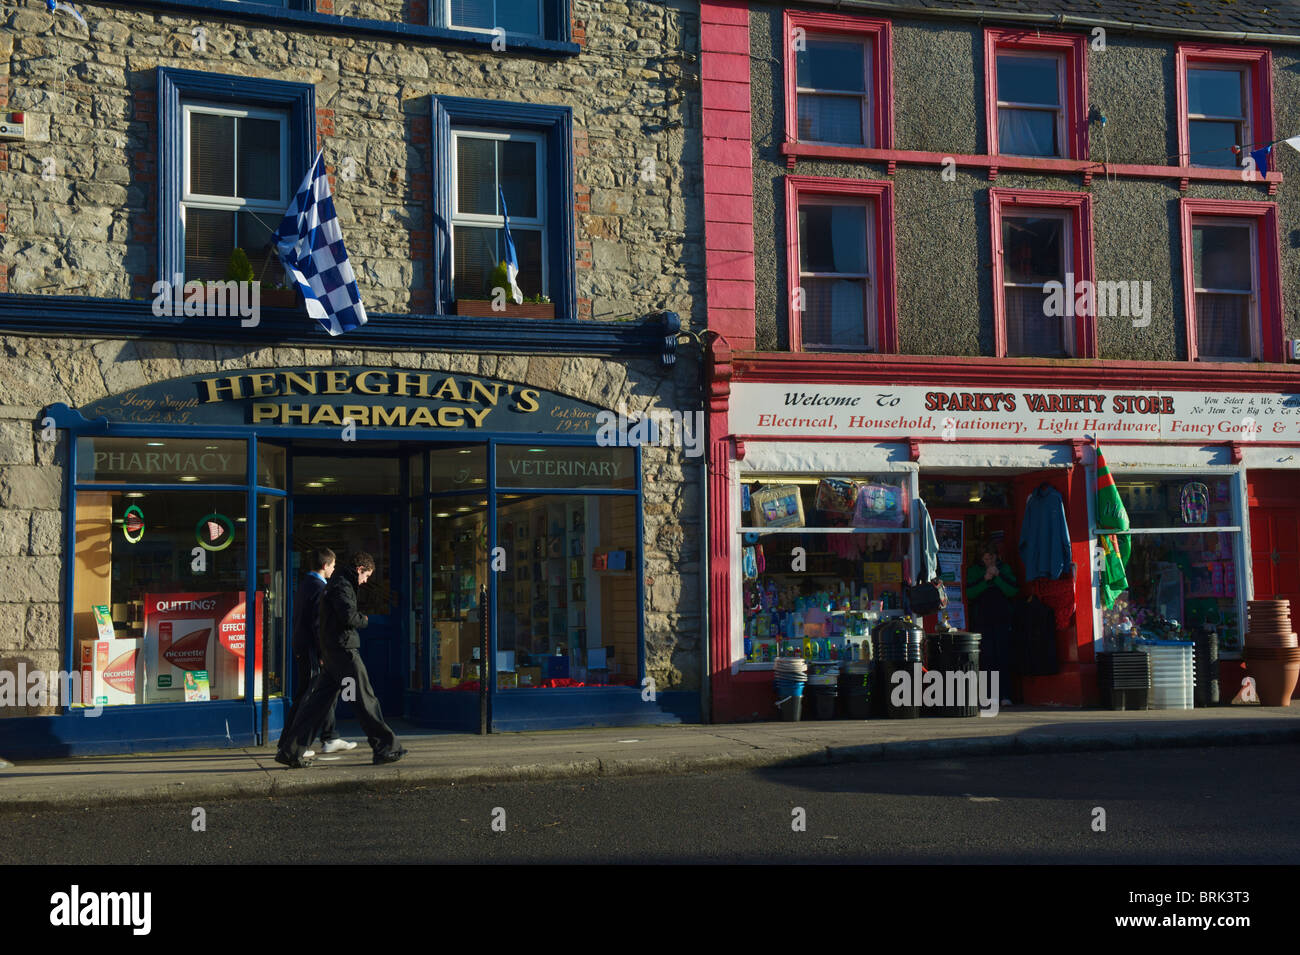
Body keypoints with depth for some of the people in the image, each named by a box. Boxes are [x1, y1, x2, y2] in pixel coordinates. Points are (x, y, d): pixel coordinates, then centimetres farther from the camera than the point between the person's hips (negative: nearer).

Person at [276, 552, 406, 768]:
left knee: (319, 700, 8)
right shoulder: (342, 586, -12)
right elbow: (348, 616, -25)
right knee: (365, 698, -4)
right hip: (343, 650, -10)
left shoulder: (336, 584, 22)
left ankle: (290, 750, 7)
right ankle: (385, 747, 0)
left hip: (331, 652, 10)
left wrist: (323, 654, 26)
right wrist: (364, 620, -3)